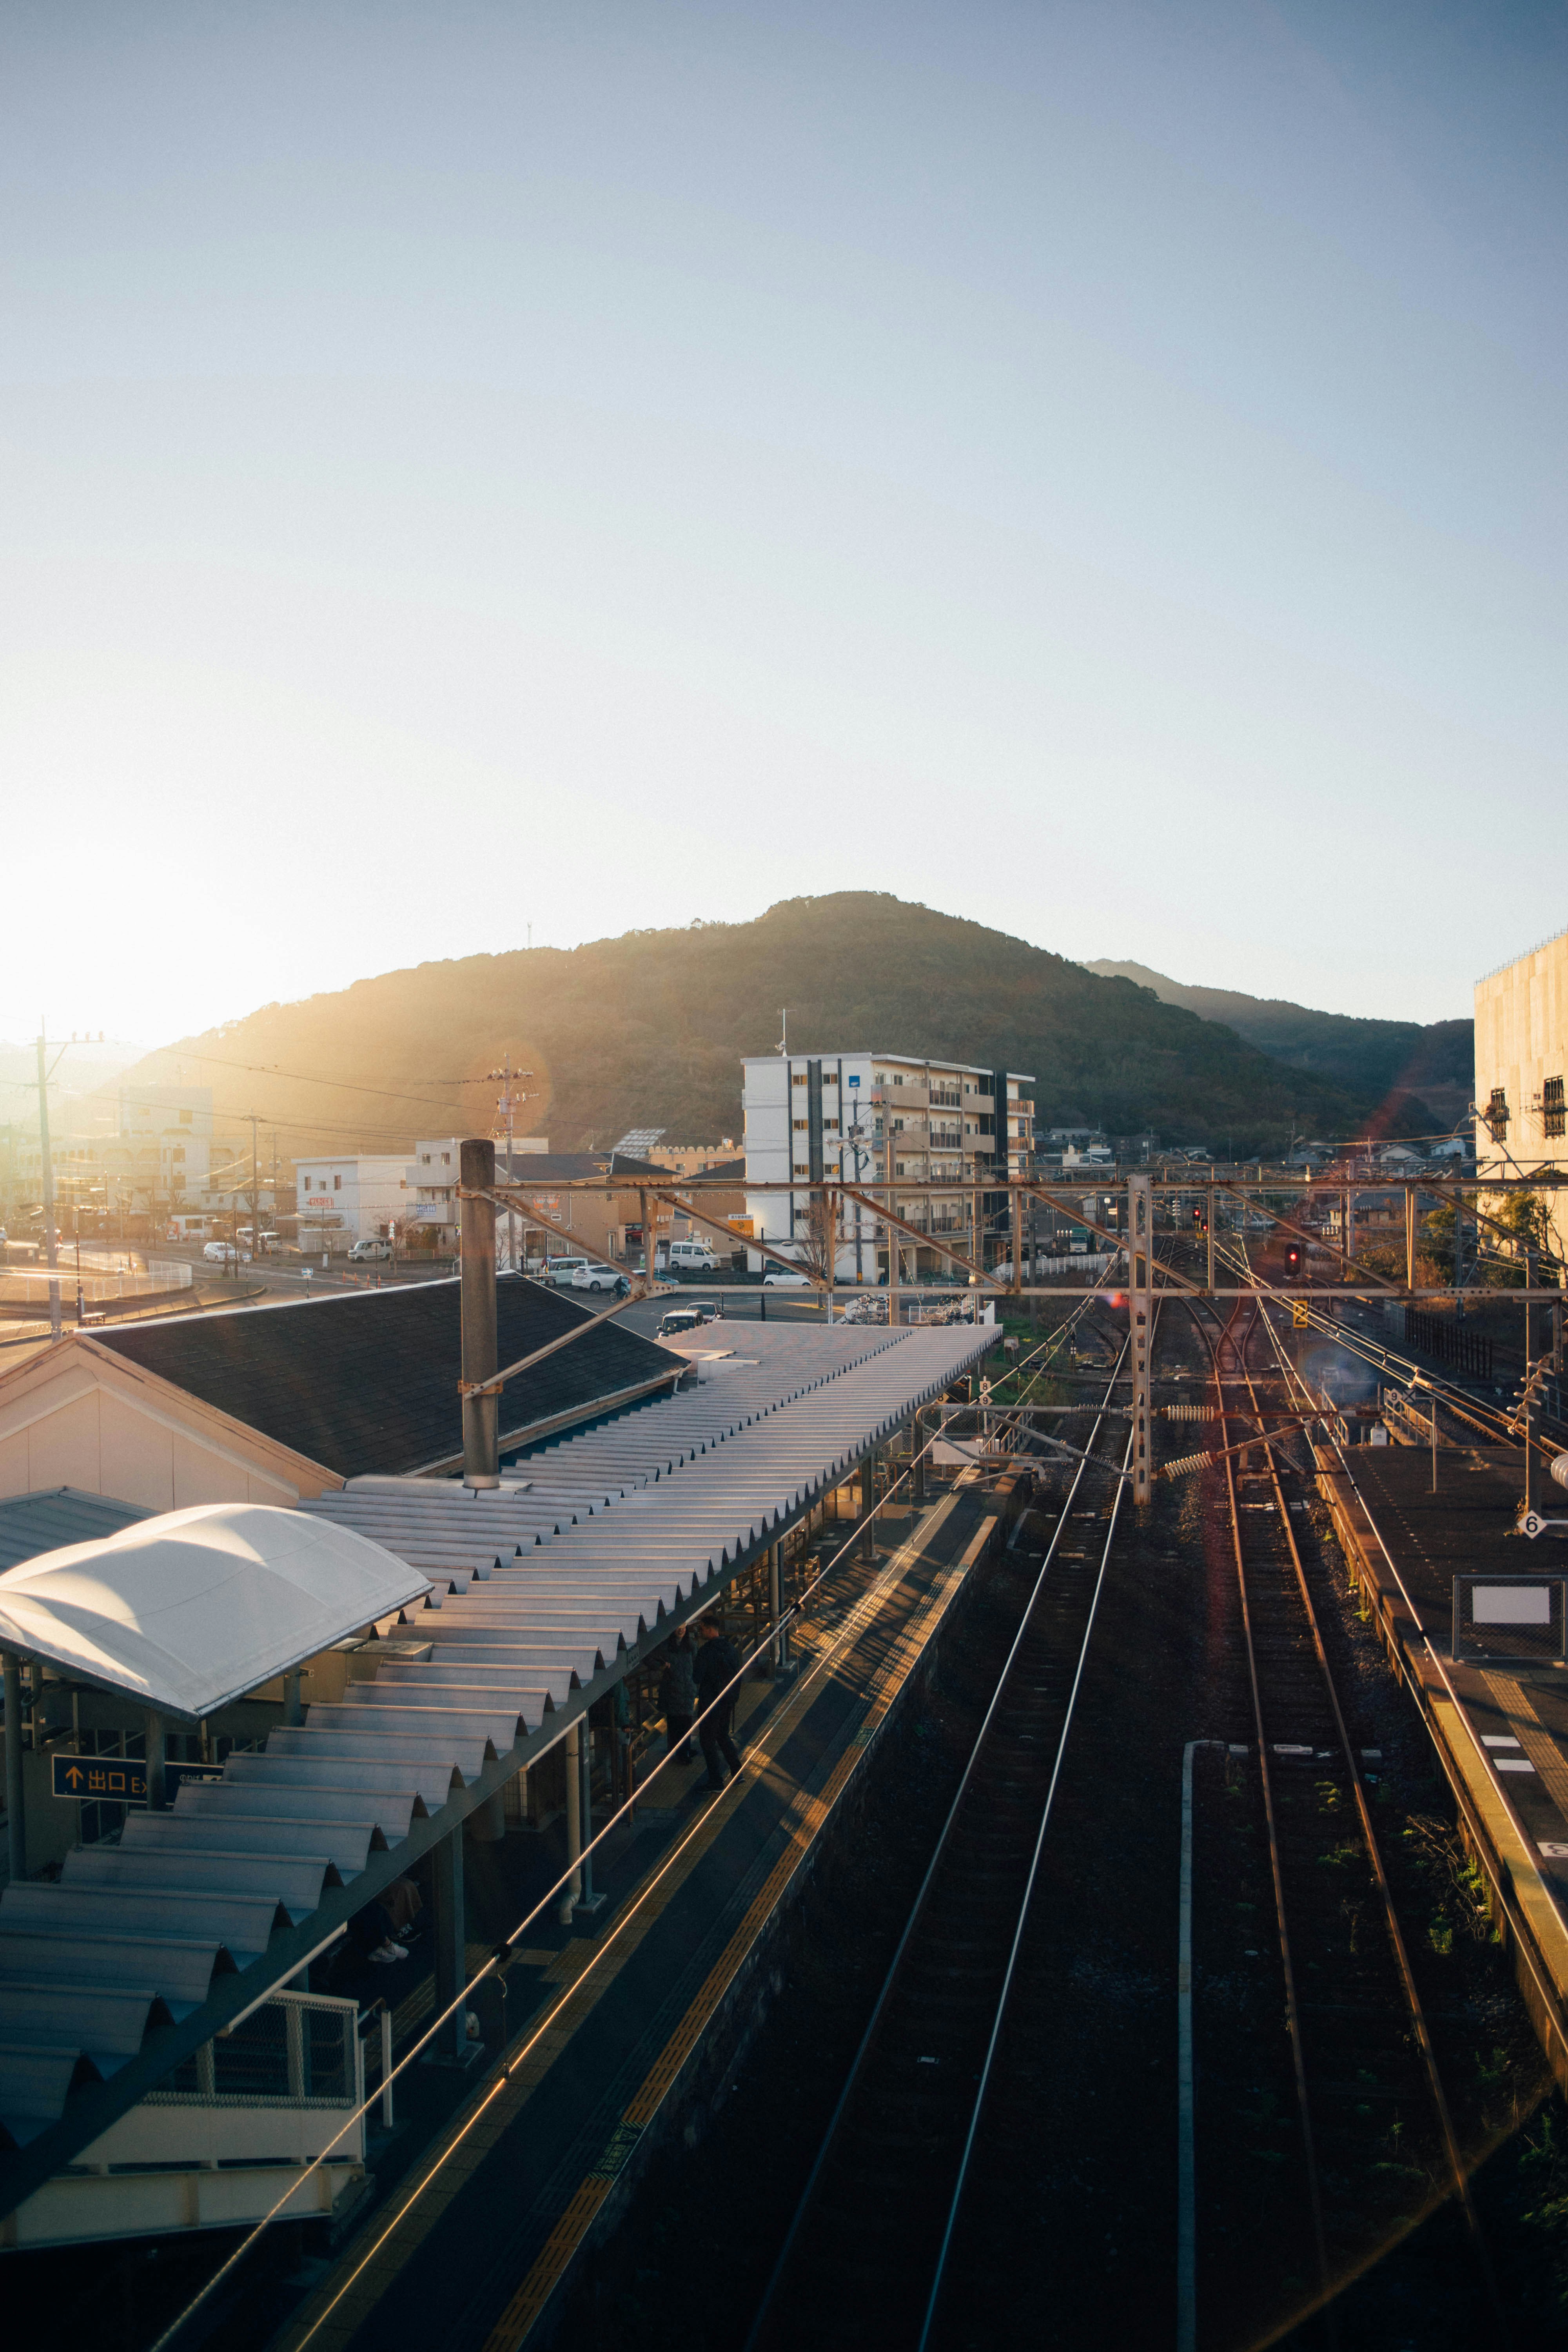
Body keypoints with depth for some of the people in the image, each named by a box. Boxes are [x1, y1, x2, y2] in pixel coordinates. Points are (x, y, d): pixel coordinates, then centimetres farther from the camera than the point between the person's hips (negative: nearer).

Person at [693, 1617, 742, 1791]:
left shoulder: (705, 1651, -20)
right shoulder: (729, 1647, 2)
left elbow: (697, 1678, -18)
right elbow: (737, 1671, 10)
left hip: (710, 1701, -7)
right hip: (728, 1698, 7)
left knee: (708, 1740, 4)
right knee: (723, 1736, 22)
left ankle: (716, 1782, 7)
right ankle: (737, 1771, 22)